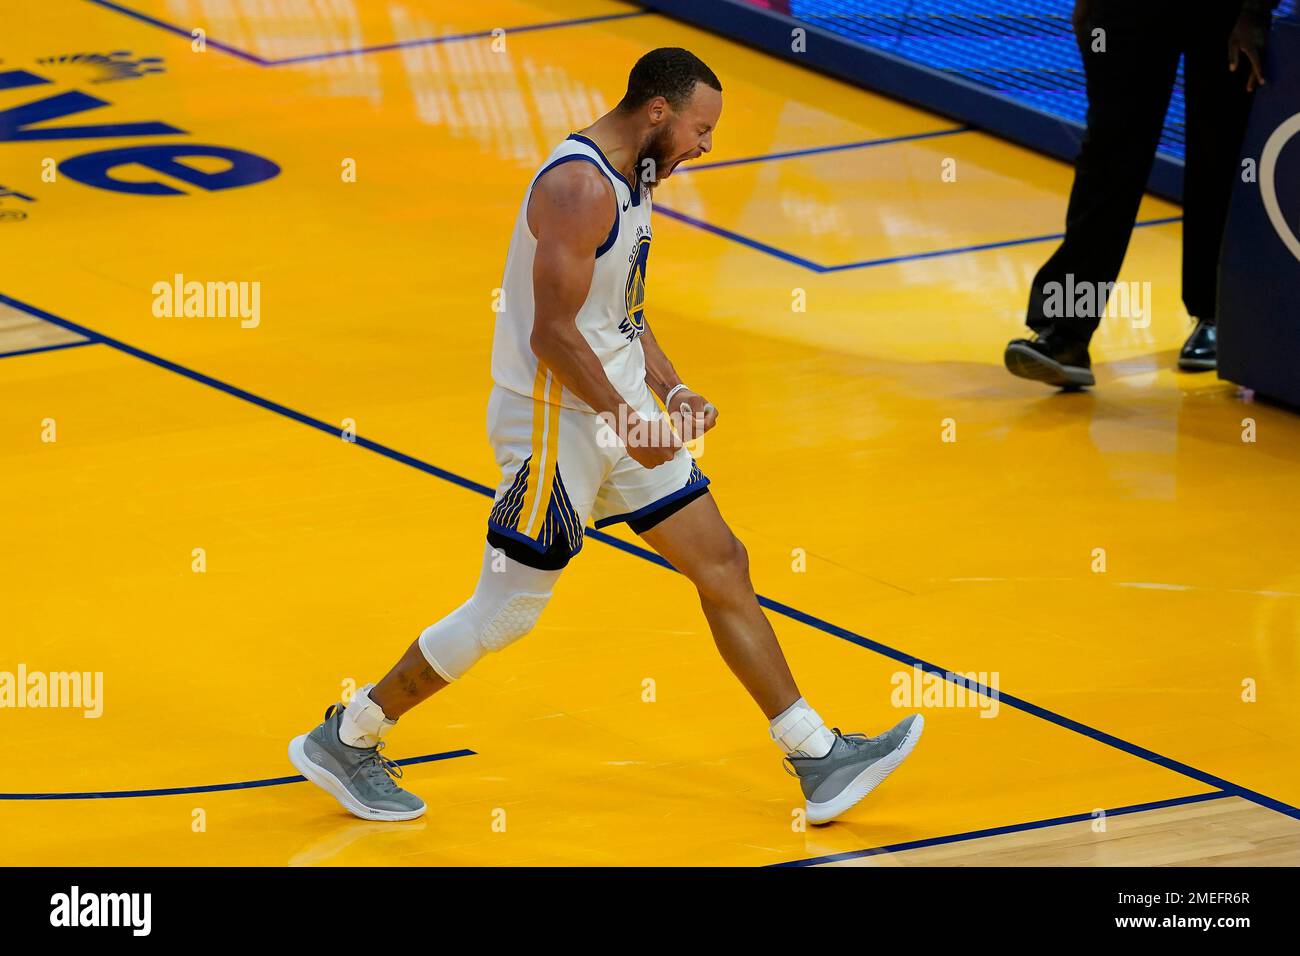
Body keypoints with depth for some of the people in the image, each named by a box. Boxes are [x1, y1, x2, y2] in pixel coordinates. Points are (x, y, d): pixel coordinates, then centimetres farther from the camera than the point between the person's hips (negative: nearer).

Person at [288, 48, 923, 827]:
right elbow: (552, 331, -24)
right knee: (506, 614, -2)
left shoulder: (629, 180, 10)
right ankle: (345, 741, 13)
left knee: (722, 566, 8)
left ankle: (817, 760, 12)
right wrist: (629, 423, -18)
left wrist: (673, 393, 8)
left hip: (617, 412, 10)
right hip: (556, 420, -10)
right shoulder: (580, 187, -22)